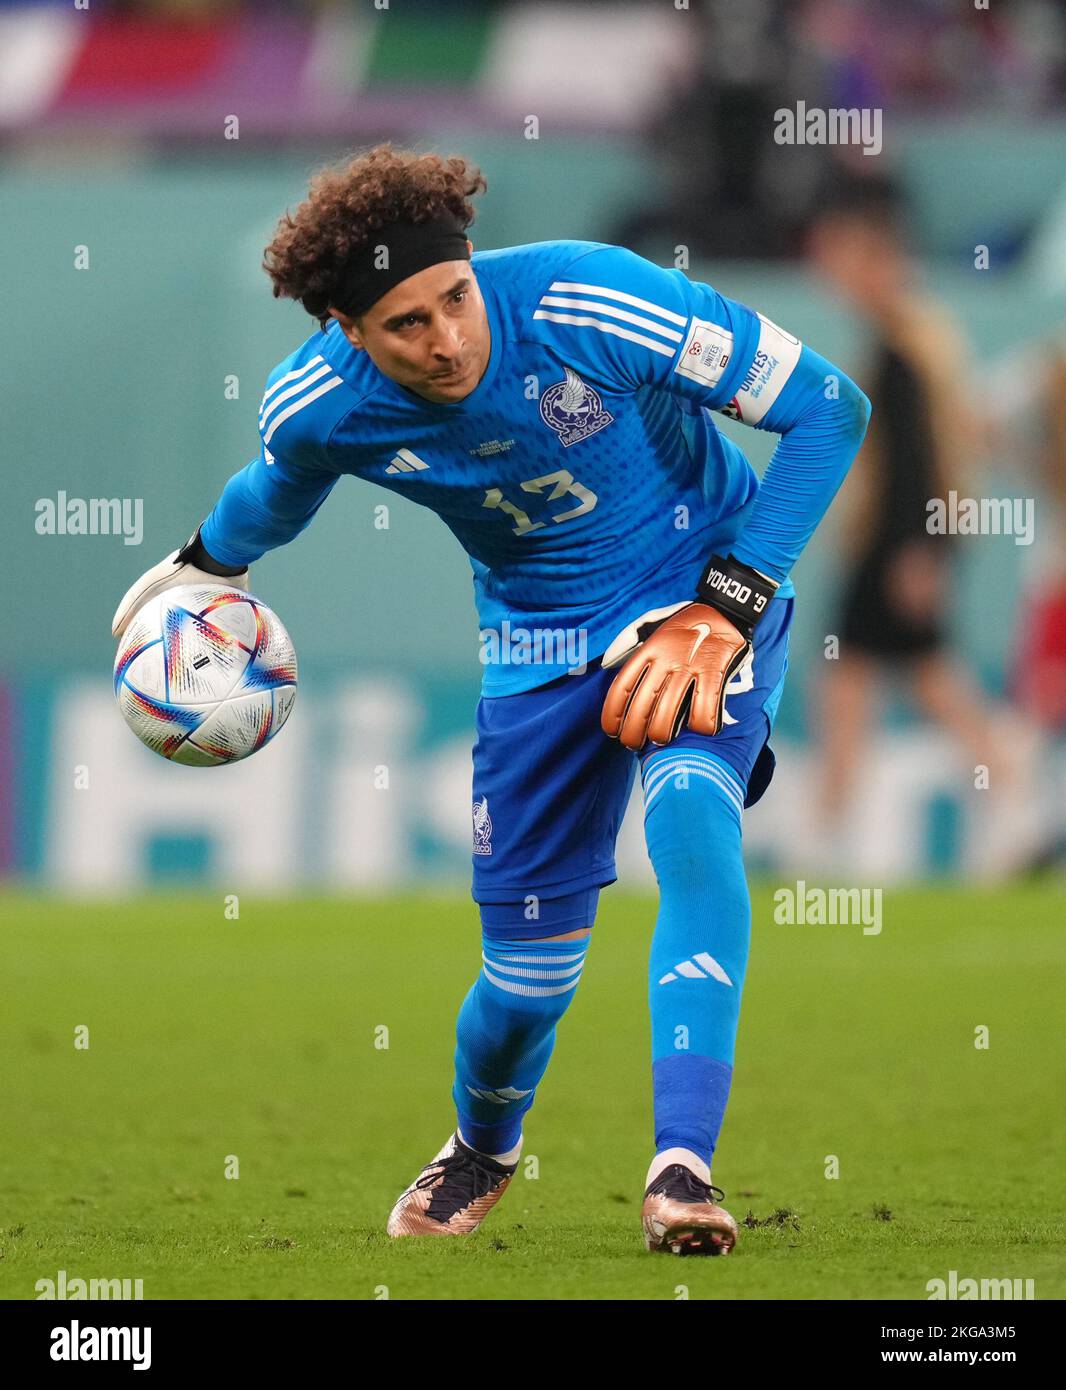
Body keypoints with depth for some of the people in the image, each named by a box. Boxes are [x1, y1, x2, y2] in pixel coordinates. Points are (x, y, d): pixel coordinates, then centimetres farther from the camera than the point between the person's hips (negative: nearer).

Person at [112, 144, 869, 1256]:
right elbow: (279, 490, 10)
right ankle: (481, 1150, 36)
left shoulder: (588, 300, -31)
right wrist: (204, 565, 30)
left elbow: (827, 407, -22)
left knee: (691, 817, -32)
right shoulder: (316, 407, -19)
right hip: (540, 638, 3)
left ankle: (682, 1169, -36)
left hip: (700, 585, -3)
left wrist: (725, 609, -26)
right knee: (530, 970, 1)